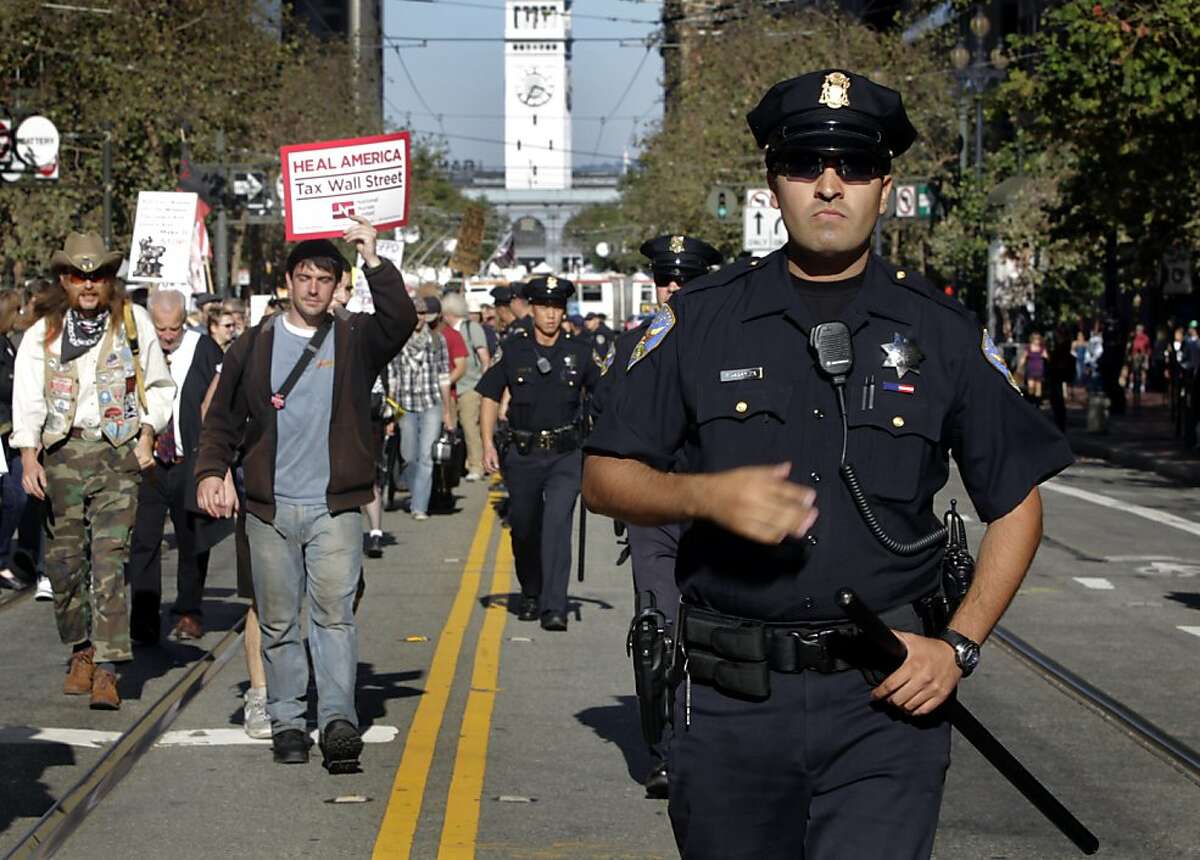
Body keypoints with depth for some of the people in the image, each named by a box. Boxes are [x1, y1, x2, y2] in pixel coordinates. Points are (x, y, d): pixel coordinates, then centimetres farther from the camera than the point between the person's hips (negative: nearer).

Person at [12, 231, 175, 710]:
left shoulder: (133, 321, 7)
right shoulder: (42, 334, 8)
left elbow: (159, 385, 15)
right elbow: (28, 401, 3)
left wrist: (148, 433, 1)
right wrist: (29, 459, -9)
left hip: (119, 453, -2)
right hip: (62, 453, 2)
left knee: (110, 559, -11)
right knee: (65, 559, 4)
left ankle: (106, 669, -14)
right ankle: (80, 652, 22)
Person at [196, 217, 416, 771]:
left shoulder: (354, 340, 6)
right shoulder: (255, 345, 9)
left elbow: (400, 321, -14)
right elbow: (223, 418, 12)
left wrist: (373, 260, -18)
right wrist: (211, 471, 0)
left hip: (334, 507, -2)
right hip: (270, 507, 2)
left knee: (334, 613, -10)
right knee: (278, 621, 6)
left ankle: (338, 721, -13)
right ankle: (287, 721, 14)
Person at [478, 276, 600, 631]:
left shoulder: (578, 352, 1)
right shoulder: (514, 349, 1)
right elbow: (490, 395, 9)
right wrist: (488, 443, 0)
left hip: (566, 455, -2)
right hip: (524, 455, 2)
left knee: (557, 521, -18)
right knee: (524, 529, 12)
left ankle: (554, 607, -20)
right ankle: (531, 594, 36)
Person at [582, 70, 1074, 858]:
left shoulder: (943, 331, 5)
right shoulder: (703, 320, 4)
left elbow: (1017, 503, 10)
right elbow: (604, 479, 5)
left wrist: (959, 646, -2)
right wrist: (708, 495, -14)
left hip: (885, 705, -1)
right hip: (730, 702, 1)